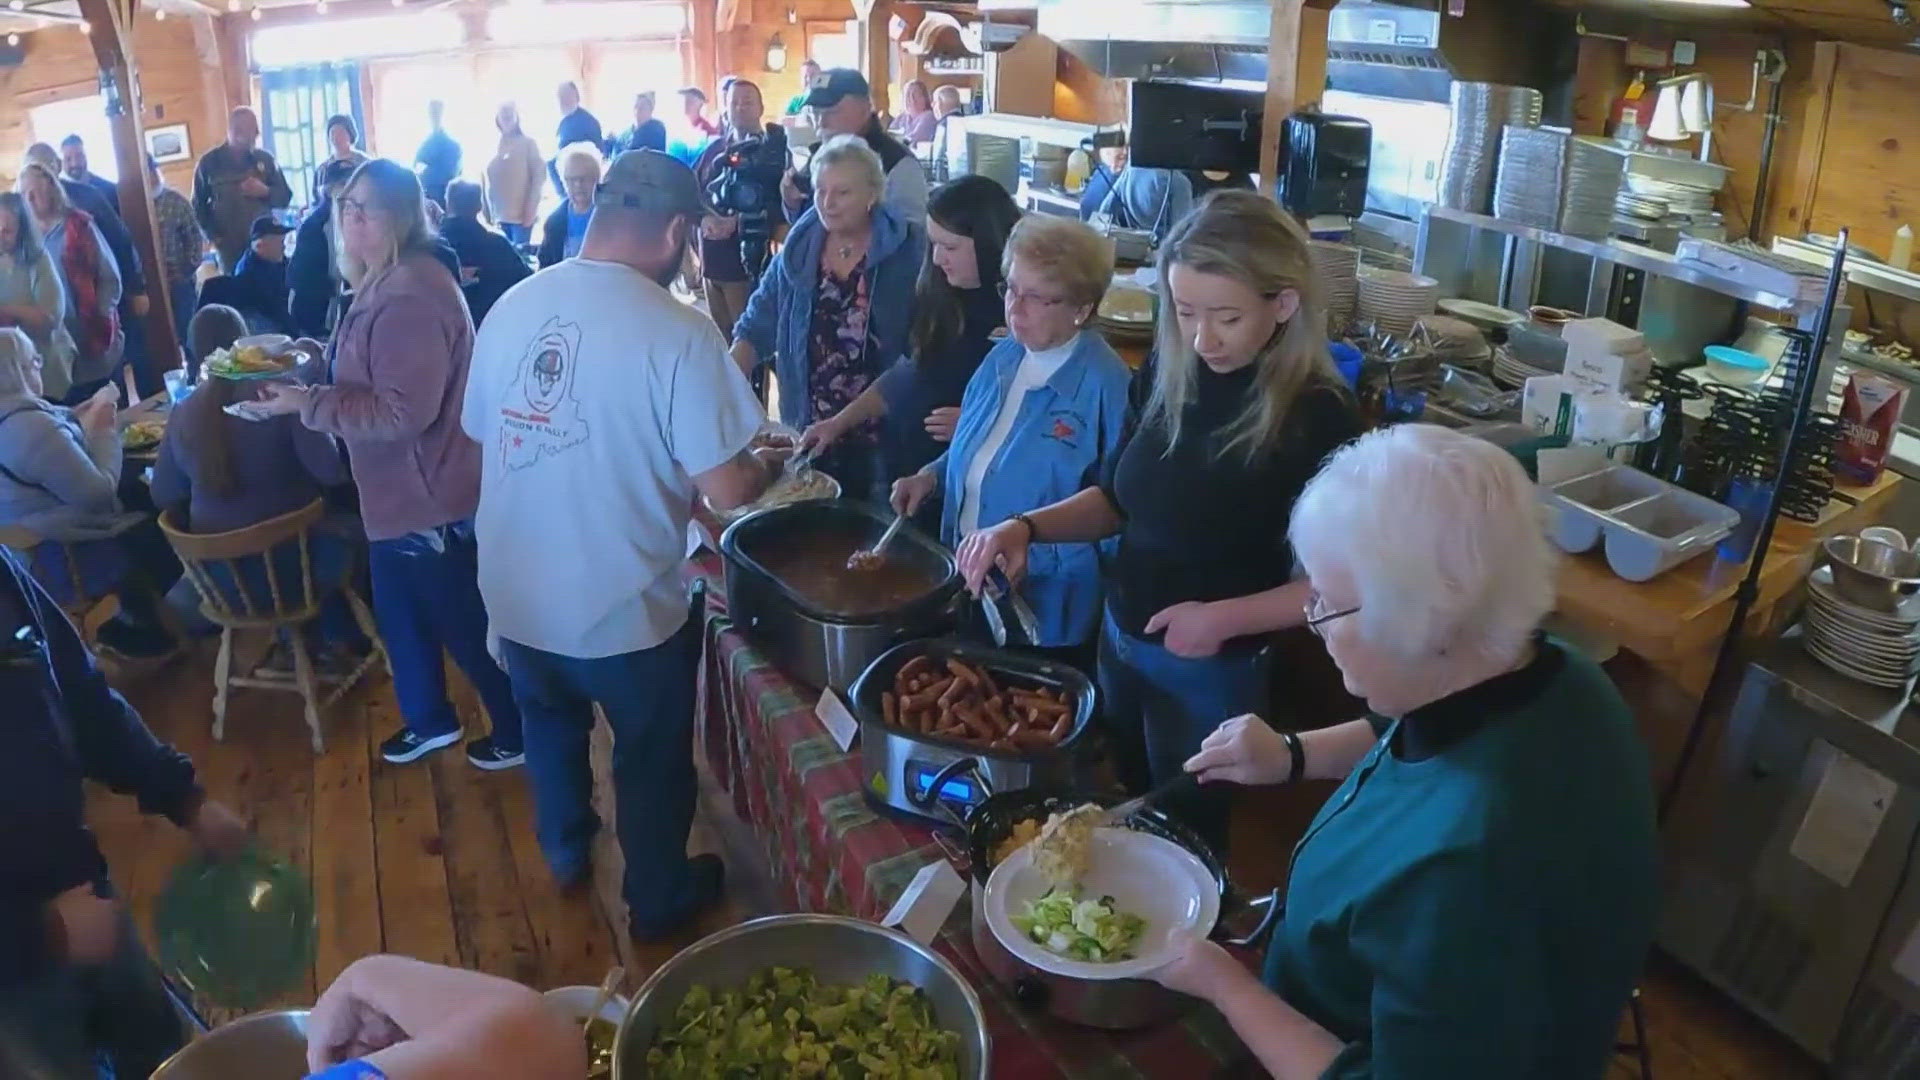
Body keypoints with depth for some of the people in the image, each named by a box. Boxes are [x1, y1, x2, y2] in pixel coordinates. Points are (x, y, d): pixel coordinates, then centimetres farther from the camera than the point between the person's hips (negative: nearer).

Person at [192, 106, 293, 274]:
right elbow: (198, 204, 6)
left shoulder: (265, 159, 8)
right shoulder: (209, 162, 3)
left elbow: (285, 197, 10)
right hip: (230, 247, -1)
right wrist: (212, 235, -5)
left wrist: (265, 192, -11)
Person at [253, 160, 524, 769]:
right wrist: (318, 360, 9)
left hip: (430, 498, -11)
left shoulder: (411, 296, -26)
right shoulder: (385, 282, 9)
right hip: (401, 494, 11)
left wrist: (305, 404, -25)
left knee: (464, 624, 6)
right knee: (399, 613, 24)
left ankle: (518, 732, 25)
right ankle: (429, 720, 43)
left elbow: (403, 411, -30)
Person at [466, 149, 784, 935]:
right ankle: (659, 899, 41)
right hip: (624, 606, -5)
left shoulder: (513, 305, -5)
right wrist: (769, 465, 0)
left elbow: (478, 431, 9)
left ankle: (564, 848, 55)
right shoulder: (678, 332, -22)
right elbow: (727, 490, -23)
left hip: (517, 595, 6)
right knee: (652, 758, 20)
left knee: (551, 724, 31)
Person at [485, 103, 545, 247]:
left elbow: (537, 178, -5)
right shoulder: (495, 146, 12)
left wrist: (531, 210, -12)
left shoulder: (528, 142, 0)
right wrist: (490, 211, 8)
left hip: (522, 214, -4)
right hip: (500, 214, 4)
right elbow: (489, 180, 13)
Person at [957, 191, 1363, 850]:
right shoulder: (1175, 377, -6)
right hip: (1119, 640, 6)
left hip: (1209, 674, -6)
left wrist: (1227, 618, -25)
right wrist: (1027, 527, -8)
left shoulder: (1320, 420, -21)